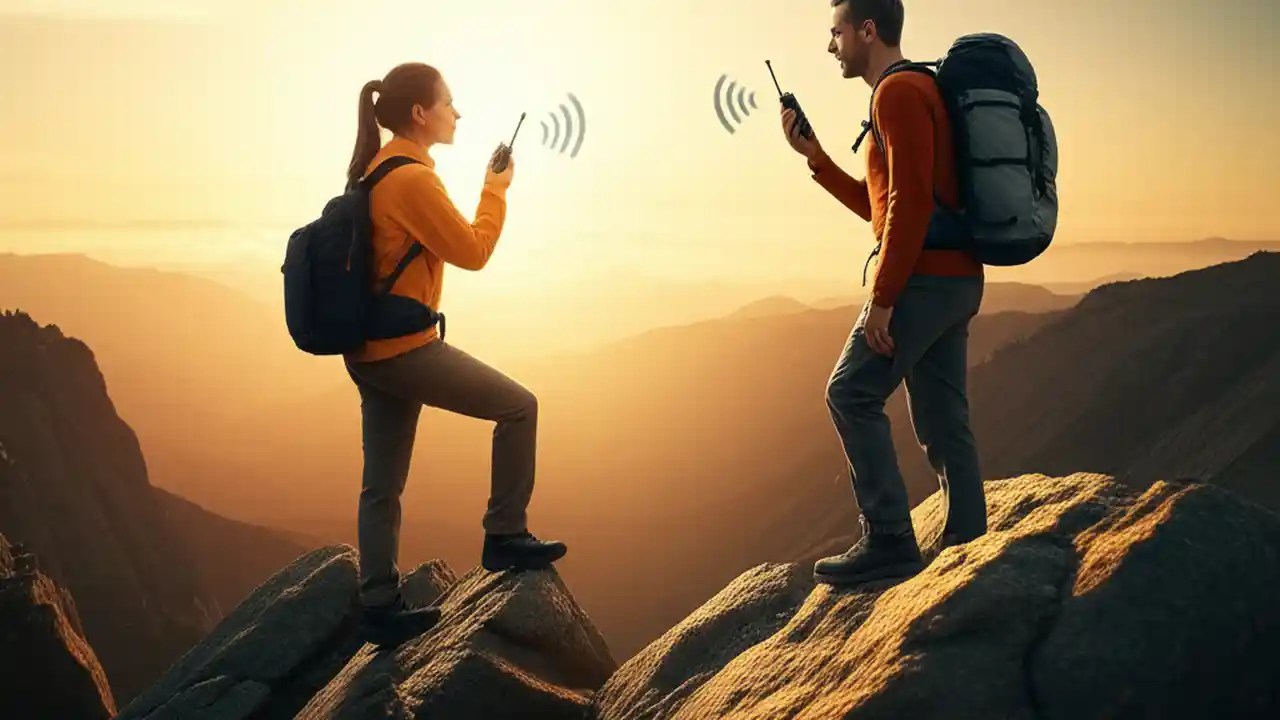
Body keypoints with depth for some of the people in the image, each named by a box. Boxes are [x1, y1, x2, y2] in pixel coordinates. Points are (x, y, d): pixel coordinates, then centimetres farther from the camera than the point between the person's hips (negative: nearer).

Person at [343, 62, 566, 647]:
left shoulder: (377, 169, 13)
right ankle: (504, 536, 8)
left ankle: (380, 607, 16)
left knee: (382, 487, 11)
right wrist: (496, 191, 0)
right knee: (518, 405, 2)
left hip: (369, 350, 10)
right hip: (404, 349, -10)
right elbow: (473, 252, -12)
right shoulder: (411, 178, -16)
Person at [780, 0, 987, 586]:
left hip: (924, 277, -10)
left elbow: (911, 201, -19)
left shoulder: (897, 92, -9)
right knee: (942, 419, 8)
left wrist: (882, 296, -20)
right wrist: (814, 156, 21)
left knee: (851, 395, -7)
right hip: (956, 279, 10)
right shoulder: (917, 90, 22)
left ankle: (889, 541, -8)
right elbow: (880, 207, 25)